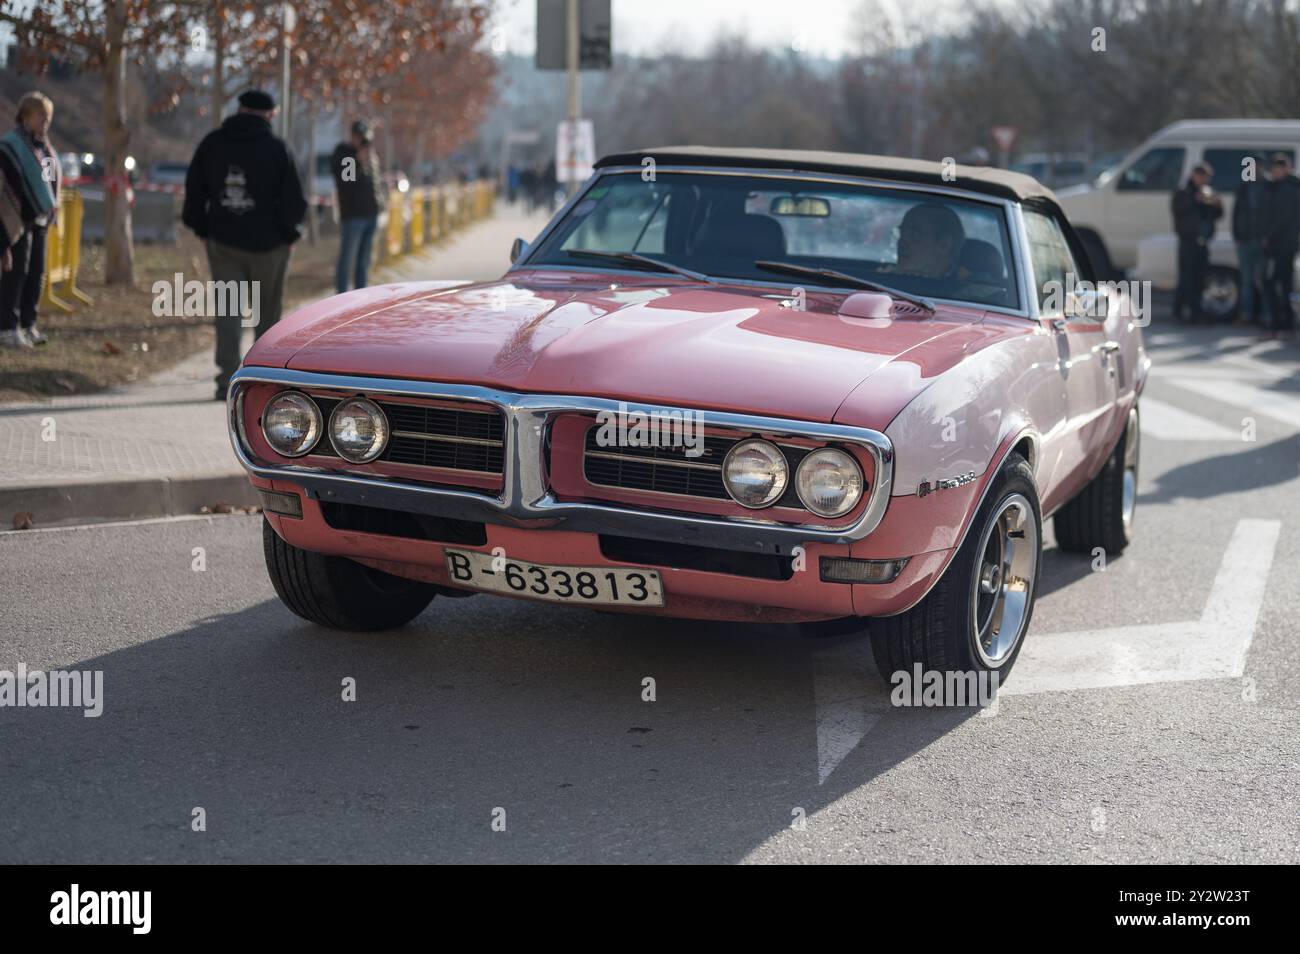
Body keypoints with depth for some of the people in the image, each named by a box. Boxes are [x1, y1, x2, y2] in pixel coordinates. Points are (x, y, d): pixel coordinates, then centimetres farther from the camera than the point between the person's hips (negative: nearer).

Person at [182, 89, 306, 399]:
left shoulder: (212, 143, 3)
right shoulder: (276, 147, -8)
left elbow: (194, 189, 7)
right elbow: (294, 199, -9)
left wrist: (202, 228, 14)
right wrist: (290, 232, 5)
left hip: (223, 240, 2)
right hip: (268, 242, -2)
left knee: (228, 309, 3)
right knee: (267, 312, 10)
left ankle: (228, 378, -10)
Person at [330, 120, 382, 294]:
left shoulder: (371, 155, 15)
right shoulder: (342, 152, -4)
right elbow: (342, 180, -15)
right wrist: (358, 160, -20)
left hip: (371, 214, 7)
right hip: (354, 214, -7)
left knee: (364, 260, 11)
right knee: (347, 258, -6)